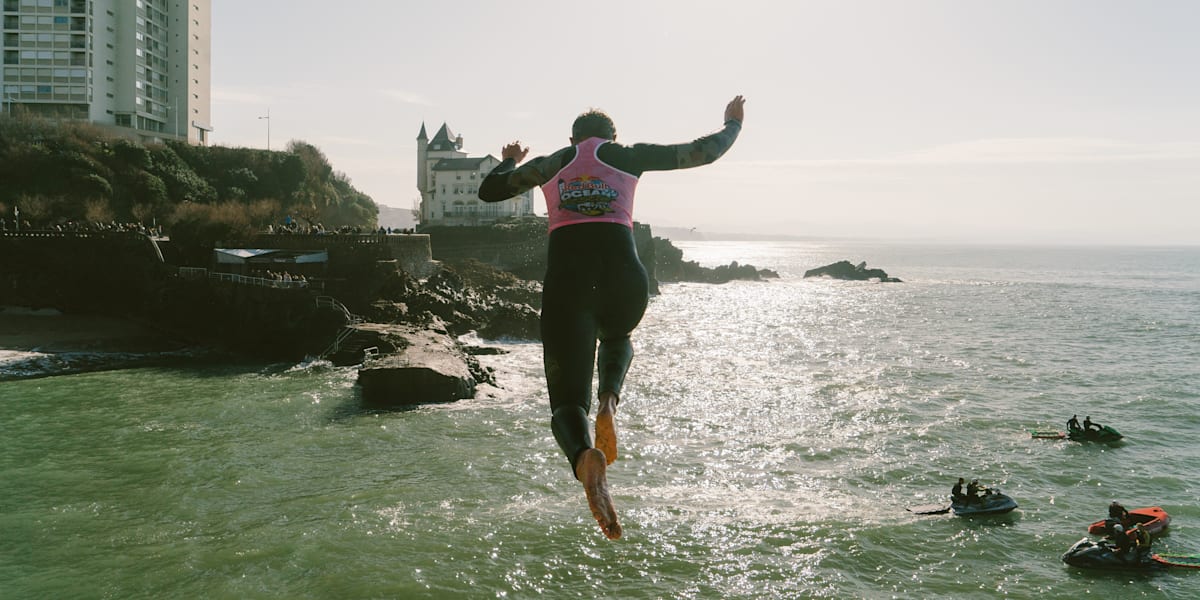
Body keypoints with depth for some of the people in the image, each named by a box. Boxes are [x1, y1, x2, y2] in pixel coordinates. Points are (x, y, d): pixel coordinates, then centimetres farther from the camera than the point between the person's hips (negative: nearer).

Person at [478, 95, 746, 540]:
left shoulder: (551, 164, 21)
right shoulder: (627, 156, 18)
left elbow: (488, 191, 30)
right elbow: (702, 152, 21)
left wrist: (509, 162, 50)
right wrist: (734, 124, 41)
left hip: (565, 279, 0)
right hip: (623, 276, 0)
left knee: (567, 402, 2)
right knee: (617, 340, 37)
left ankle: (584, 457, -36)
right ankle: (608, 401, 2)